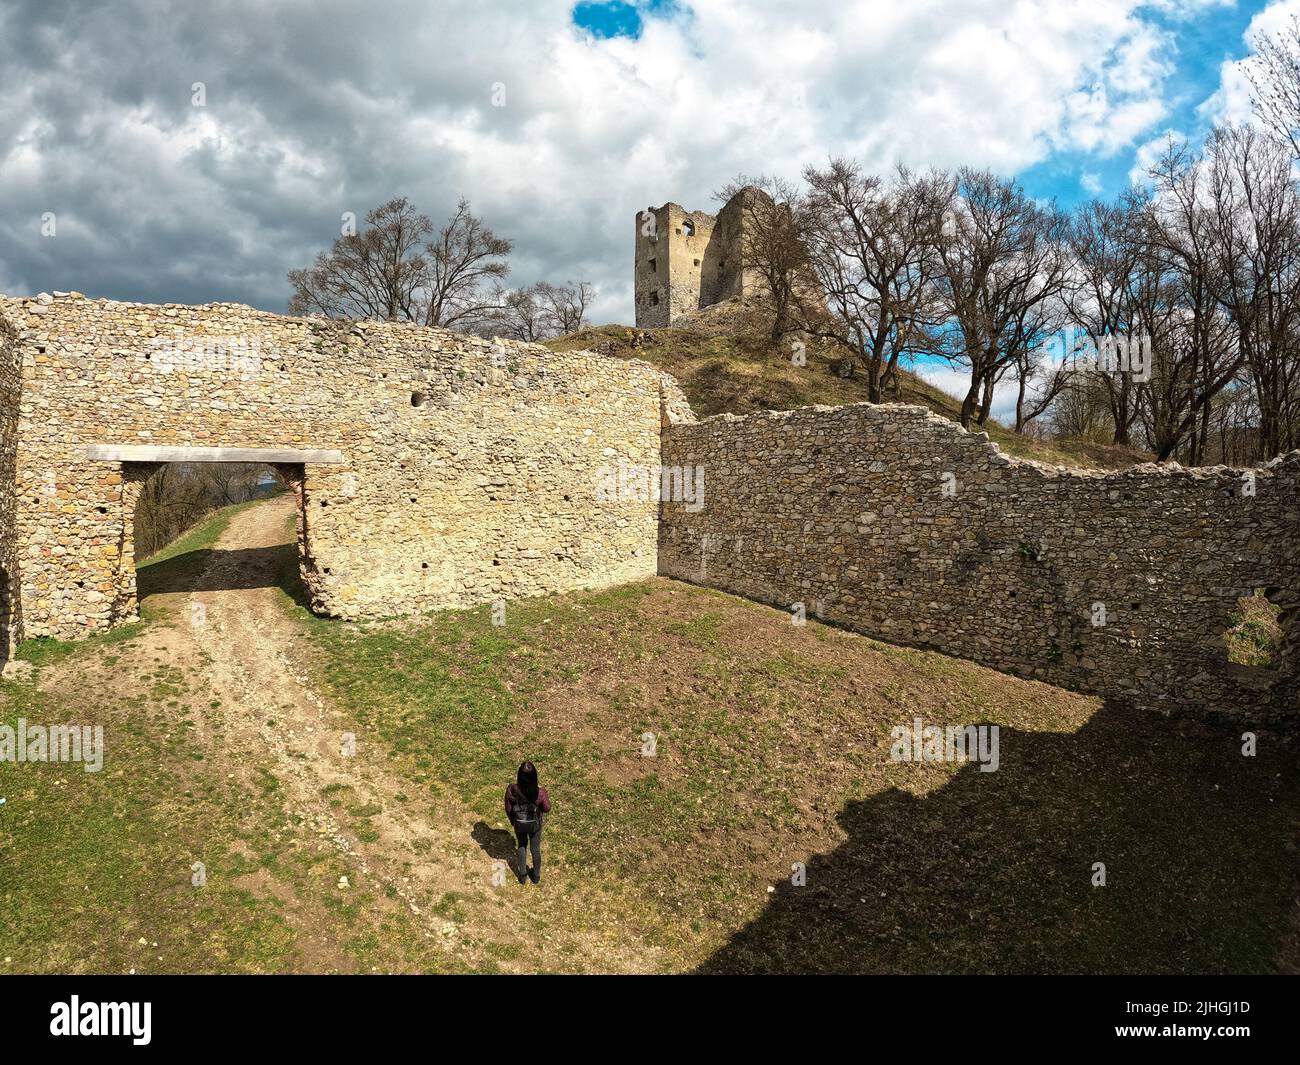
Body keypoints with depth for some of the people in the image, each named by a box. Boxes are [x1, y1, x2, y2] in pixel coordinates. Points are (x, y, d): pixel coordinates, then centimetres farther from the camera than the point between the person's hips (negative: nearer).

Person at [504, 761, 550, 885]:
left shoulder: (512, 790, -33)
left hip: (519, 823, 1)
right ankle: (536, 875, 51)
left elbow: (508, 808, -15)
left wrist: (512, 821, 7)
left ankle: (522, 875, 50)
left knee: (522, 846, 31)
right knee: (535, 848, 27)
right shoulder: (540, 792, -36)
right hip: (535, 824, -1)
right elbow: (547, 808, -16)